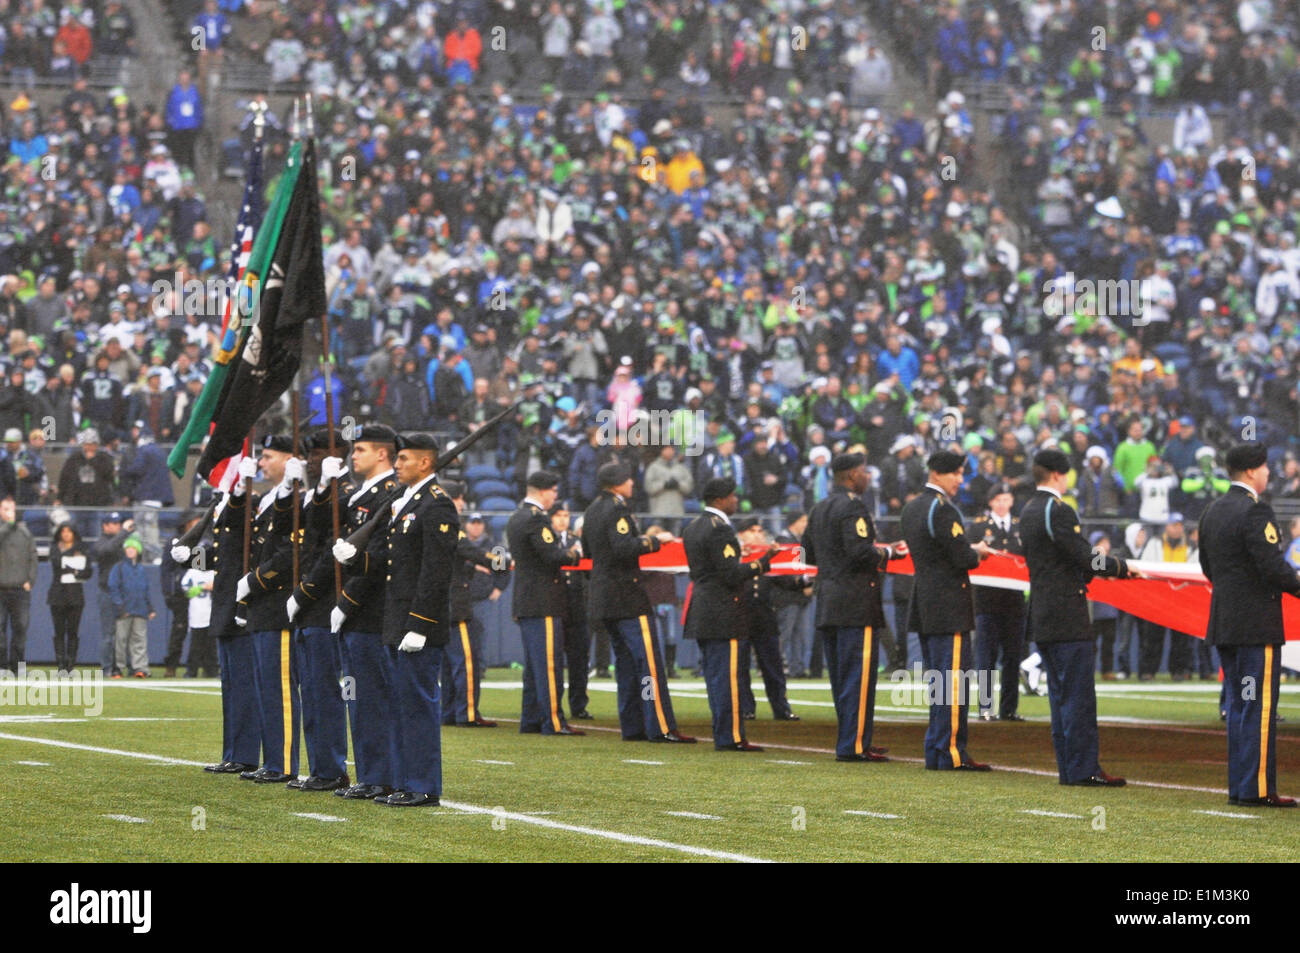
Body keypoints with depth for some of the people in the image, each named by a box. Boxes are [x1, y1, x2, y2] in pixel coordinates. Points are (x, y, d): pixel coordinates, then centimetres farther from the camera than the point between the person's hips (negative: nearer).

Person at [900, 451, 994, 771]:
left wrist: (971, 550, 13)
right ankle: (950, 753, -7)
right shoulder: (942, 509, -16)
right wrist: (977, 552, 3)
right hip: (948, 606, -9)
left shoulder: (912, 507, 13)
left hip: (924, 606, 9)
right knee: (952, 680, -7)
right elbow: (963, 559, -19)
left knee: (936, 681, 13)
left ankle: (936, 751, 15)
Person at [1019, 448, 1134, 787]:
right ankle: (1083, 768, -7)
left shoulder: (1028, 512, 14)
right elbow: (1085, 558, -17)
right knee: (1078, 695, -7)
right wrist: (1121, 566, -2)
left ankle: (1068, 766, 14)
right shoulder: (1058, 511, -15)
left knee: (1060, 695, 12)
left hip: (1042, 618, 10)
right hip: (1067, 618, -10)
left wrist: (1106, 567, 15)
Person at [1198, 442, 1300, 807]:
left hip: (1224, 623, 9)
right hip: (1257, 624, -9)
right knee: (1260, 708, -5)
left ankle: (1239, 786, 14)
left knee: (1237, 706, 12)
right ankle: (1257, 788, -5)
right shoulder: (1255, 511, -15)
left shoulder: (1212, 511, 12)